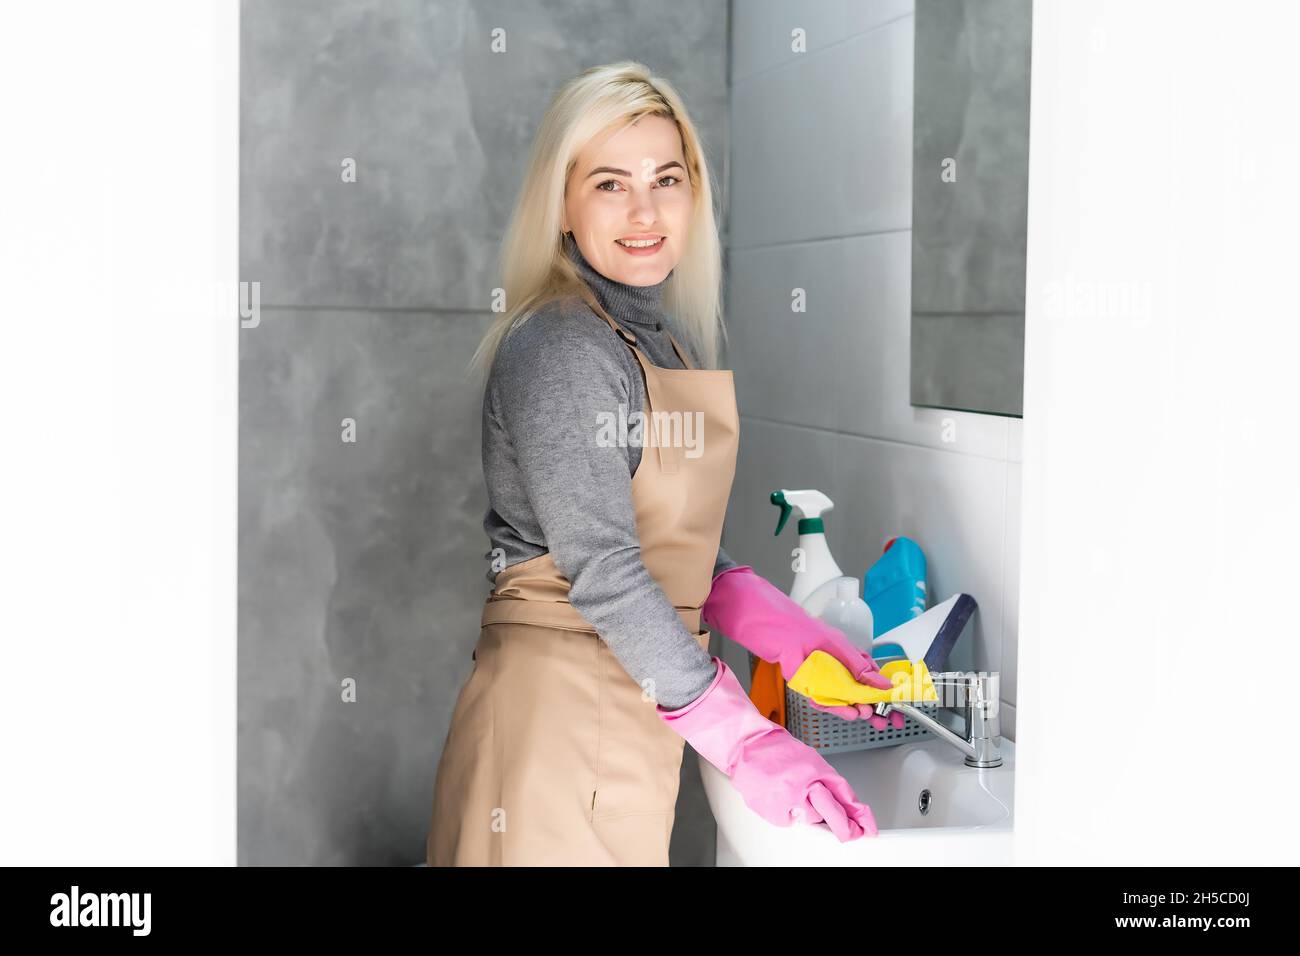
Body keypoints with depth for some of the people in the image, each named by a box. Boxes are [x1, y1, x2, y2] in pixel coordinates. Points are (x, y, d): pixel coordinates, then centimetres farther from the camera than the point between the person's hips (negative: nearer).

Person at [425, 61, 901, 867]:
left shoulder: (661, 339, 11)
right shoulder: (560, 350, -17)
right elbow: (603, 571, -21)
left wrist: (791, 636, 1)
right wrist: (743, 740, -21)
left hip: (637, 702, 9)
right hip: (560, 707, -8)